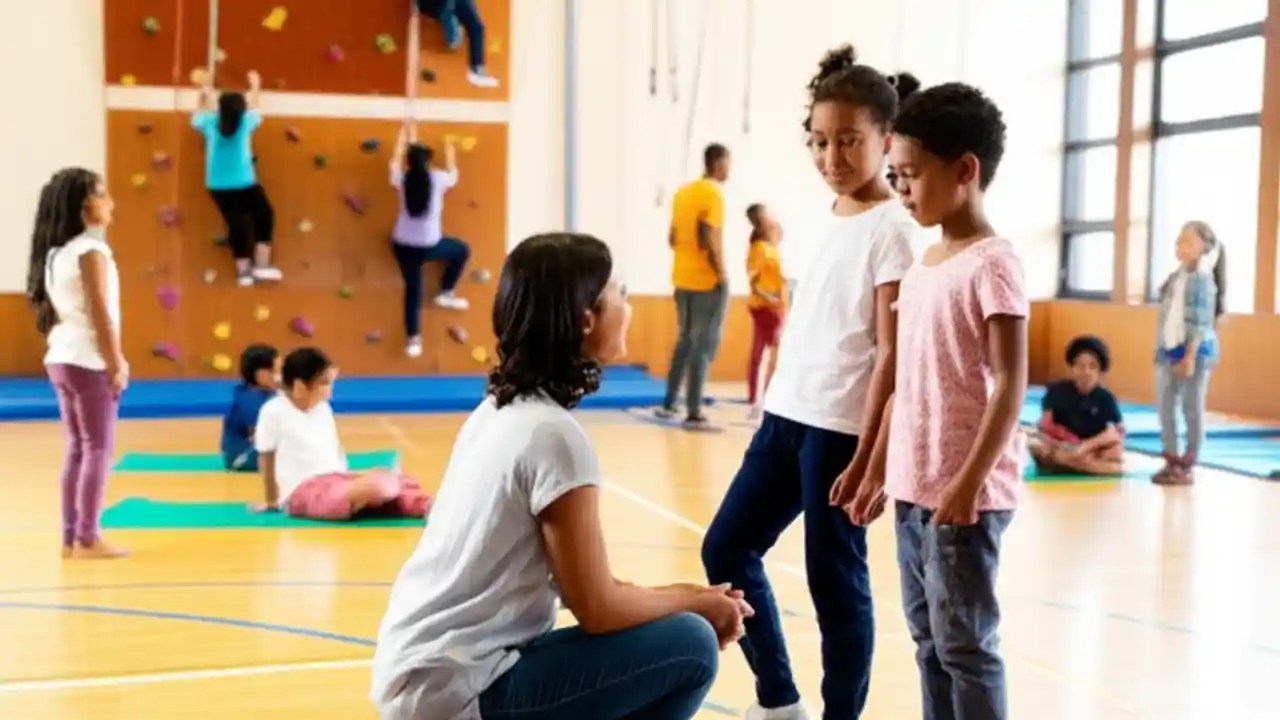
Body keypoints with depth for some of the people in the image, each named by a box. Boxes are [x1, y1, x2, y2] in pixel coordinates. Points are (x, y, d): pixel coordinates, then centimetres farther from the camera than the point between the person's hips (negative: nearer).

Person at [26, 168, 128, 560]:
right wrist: (116, 364, -11)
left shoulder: (55, 252, 13)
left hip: (61, 358, 9)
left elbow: (51, 310, 16)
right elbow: (100, 314, -15)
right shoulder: (90, 250, -13)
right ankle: (87, 538, -1)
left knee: (77, 447, 12)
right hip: (88, 360, -8)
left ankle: (71, 537, 14)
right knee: (98, 447, -3)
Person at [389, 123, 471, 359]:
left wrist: (405, 137, 32)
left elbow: (396, 160, 18)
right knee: (462, 250, 25)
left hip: (403, 246, 3)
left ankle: (413, 339, 14)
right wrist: (450, 152, 31)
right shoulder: (437, 179, -10)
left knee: (413, 288, 16)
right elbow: (453, 174, 14)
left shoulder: (401, 179, -5)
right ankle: (446, 293, 24)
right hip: (429, 246, -3)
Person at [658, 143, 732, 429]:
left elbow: (672, 238, 14)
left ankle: (668, 404, 21)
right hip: (708, 282, -8)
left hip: (682, 279, 8)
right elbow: (711, 239, -20)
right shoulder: (713, 193, -13)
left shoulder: (683, 192, 12)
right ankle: (693, 413, -4)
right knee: (704, 345, -3)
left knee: (685, 340, 18)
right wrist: (722, 274, -13)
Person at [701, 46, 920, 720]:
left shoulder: (892, 230, -10)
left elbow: (891, 355, -13)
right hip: (785, 416, 9)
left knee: (834, 578, 1)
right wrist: (779, 407, 17)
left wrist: (867, 456, -16)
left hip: (840, 429, -8)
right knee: (726, 547, 13)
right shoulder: (827, 220, 12)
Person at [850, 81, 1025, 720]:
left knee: (965, 642, 0)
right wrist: (878, 471, 16)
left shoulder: (992, 264, -12)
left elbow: (1010, 385, -16)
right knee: (928, 639, 15)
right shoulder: (922, 266, 13)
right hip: (913, 489, 8)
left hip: (966, 495, -8)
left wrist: (970, 481, -20)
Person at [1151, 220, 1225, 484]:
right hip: (1169, 350, 8)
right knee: (1165, 406, 8)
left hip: (1195, 350, -8)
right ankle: (1171, 462, 16)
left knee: (1192, 408, -1)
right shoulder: (1175, 277, 13)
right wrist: (1161, 350, 17)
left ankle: (1188, 466, 5)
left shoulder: (1202, 279, -12)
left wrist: (1190, 356, -22)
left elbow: (1200, 322, -17)